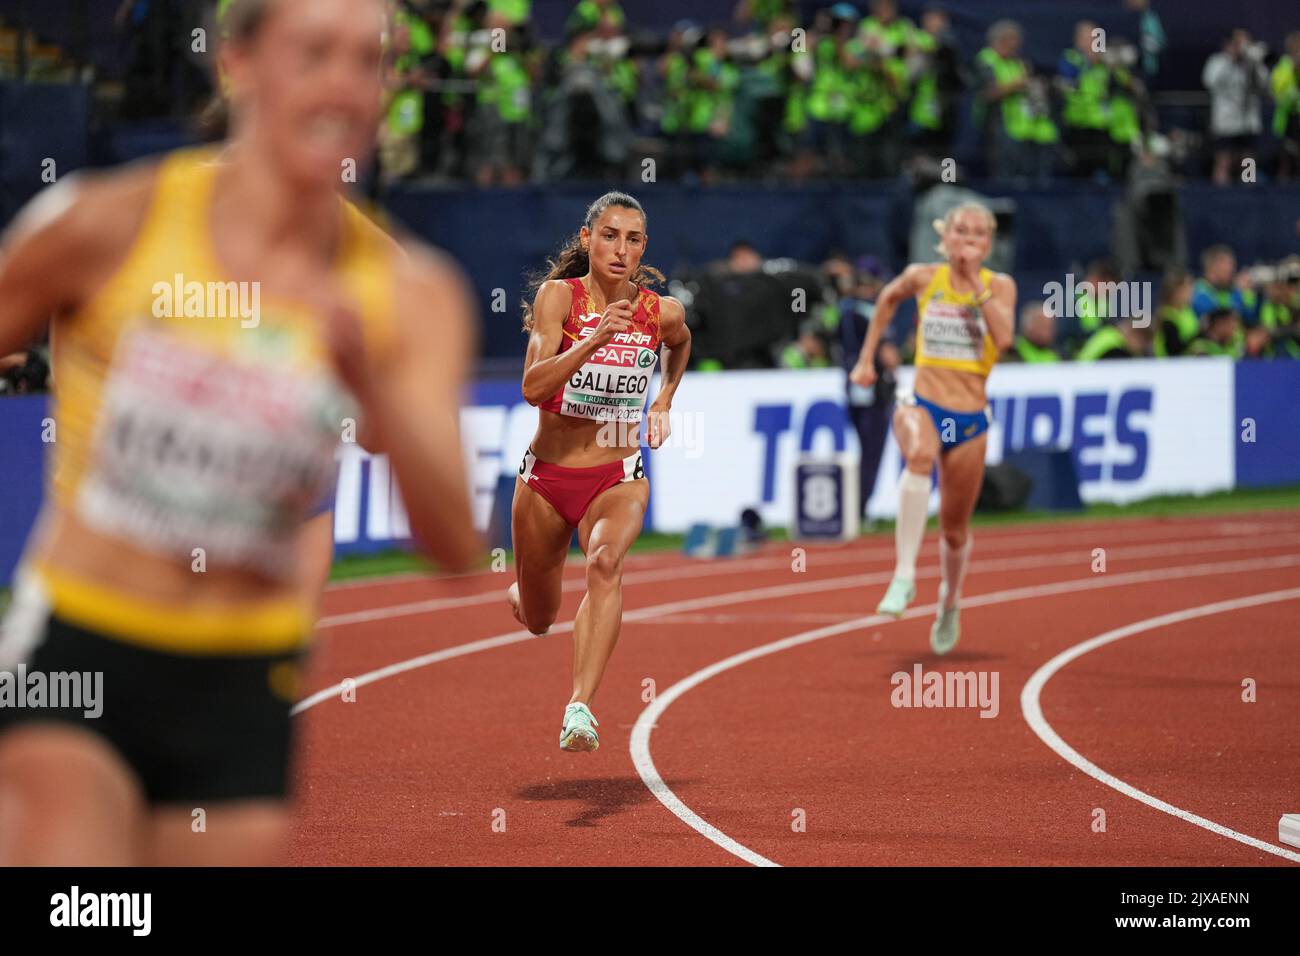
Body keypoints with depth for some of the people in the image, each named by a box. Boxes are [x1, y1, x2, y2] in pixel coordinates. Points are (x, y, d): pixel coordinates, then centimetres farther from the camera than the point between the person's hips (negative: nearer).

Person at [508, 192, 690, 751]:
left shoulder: (662, 312, -3)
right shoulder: (559, 295, -11)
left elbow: (680, 345, 25)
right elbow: (533, 387, -25)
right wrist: (597, 337, -35)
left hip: (617, 479, 0)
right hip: (546, 479, 0)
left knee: (605, 562, -34)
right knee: (537, 619, 16)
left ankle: (580, 709, -45)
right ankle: (518, 594, 56)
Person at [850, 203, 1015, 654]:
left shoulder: (1000, 286, 0)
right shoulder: (923, 277, 1)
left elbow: (1003, 337, -18)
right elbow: (888, 298, 23)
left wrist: (976, 282, -18)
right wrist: (867, 358, 22)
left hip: (970, 416, 1)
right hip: (922, 404, -1)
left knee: (954, 531, 12)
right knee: (921, 454, -39)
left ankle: (949, 602, 44)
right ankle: (905, 575, -41)